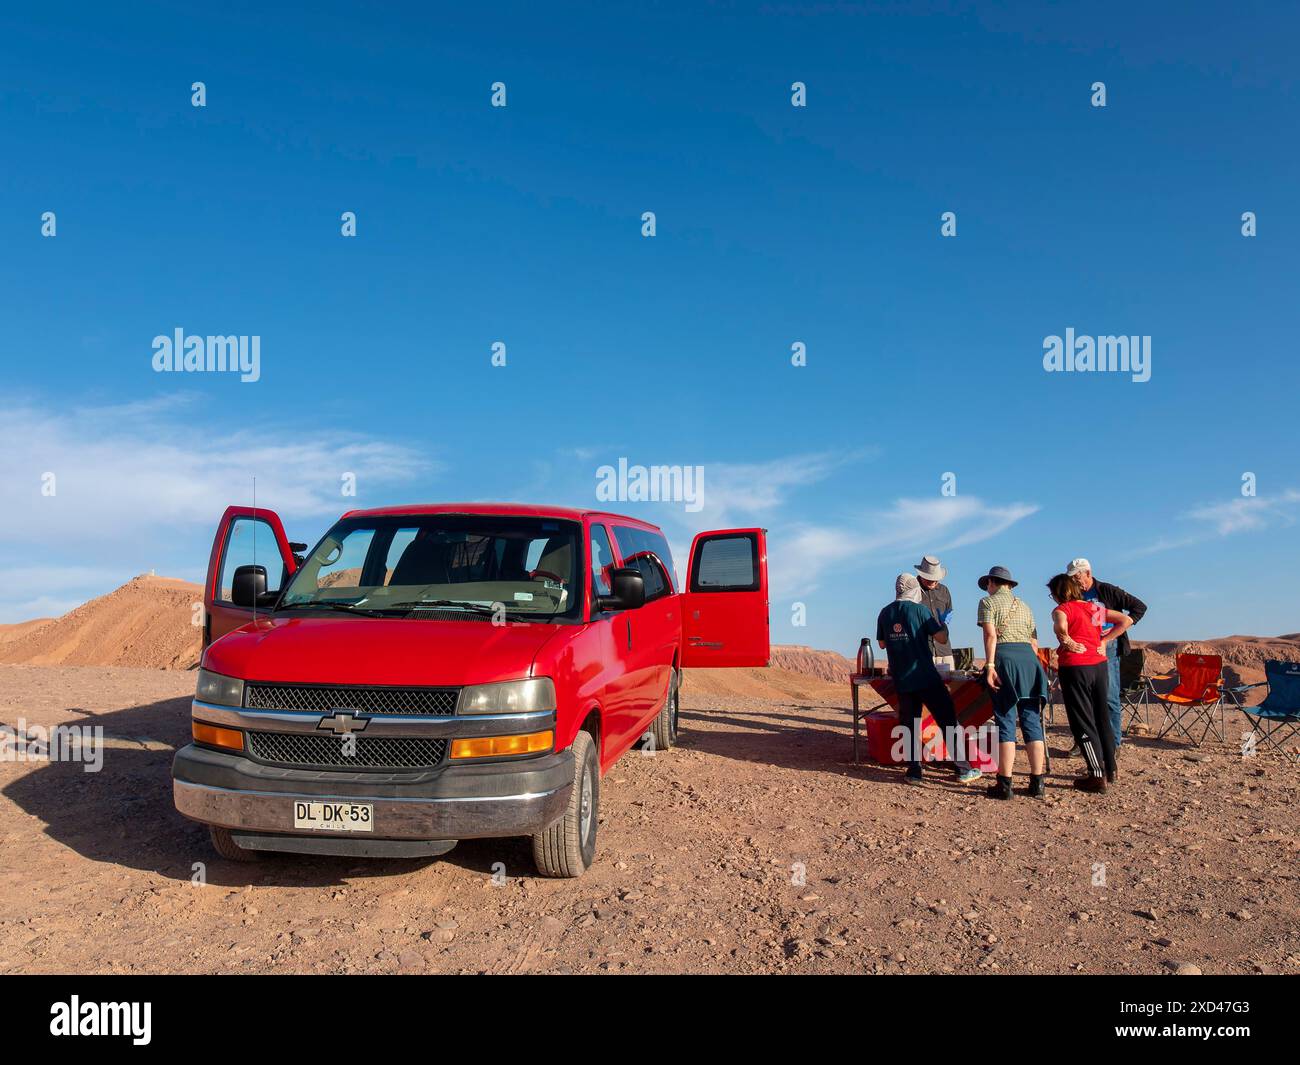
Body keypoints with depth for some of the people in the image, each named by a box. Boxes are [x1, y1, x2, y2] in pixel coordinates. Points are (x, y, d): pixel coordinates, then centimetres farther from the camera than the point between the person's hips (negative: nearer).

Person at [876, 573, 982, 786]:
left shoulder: (885, 613, 7)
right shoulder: (919, 609, -7)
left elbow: (882, 644, 17)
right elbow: (942, 639, -5)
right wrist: (943, 626, 14)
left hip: (901, 680, 4)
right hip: (926, 677, -4)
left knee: (908, 725, 10)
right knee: (948, 721, 2)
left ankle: (914, 770, 7)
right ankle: (963, 769, 3)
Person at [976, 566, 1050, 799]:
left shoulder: (988, 602, 7)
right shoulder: (1024, 605, 25)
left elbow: (990, 635, -7)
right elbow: (1034, 643, 20)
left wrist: (989, 665, -13)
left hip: (1005, 657, -5)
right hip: (1029, 657, 5)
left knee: (1006, 721, -5)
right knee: (1031, 720, 6)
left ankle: (1005, 784, -6)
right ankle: (1037, 783, 6)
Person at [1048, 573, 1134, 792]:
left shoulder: (1062, 609, -5)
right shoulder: (1094, 607, 14)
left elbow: (1060, 627, -29)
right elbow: (1126, 620, 14)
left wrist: (1068, 642, -11)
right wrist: (1104, 641, 11)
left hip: (1074, 667, -6)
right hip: (1099, 665, 6)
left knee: (1083, 722, 1)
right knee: (1102, 718, 17)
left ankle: (1097, 775, 2)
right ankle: (1110, 770, 26)